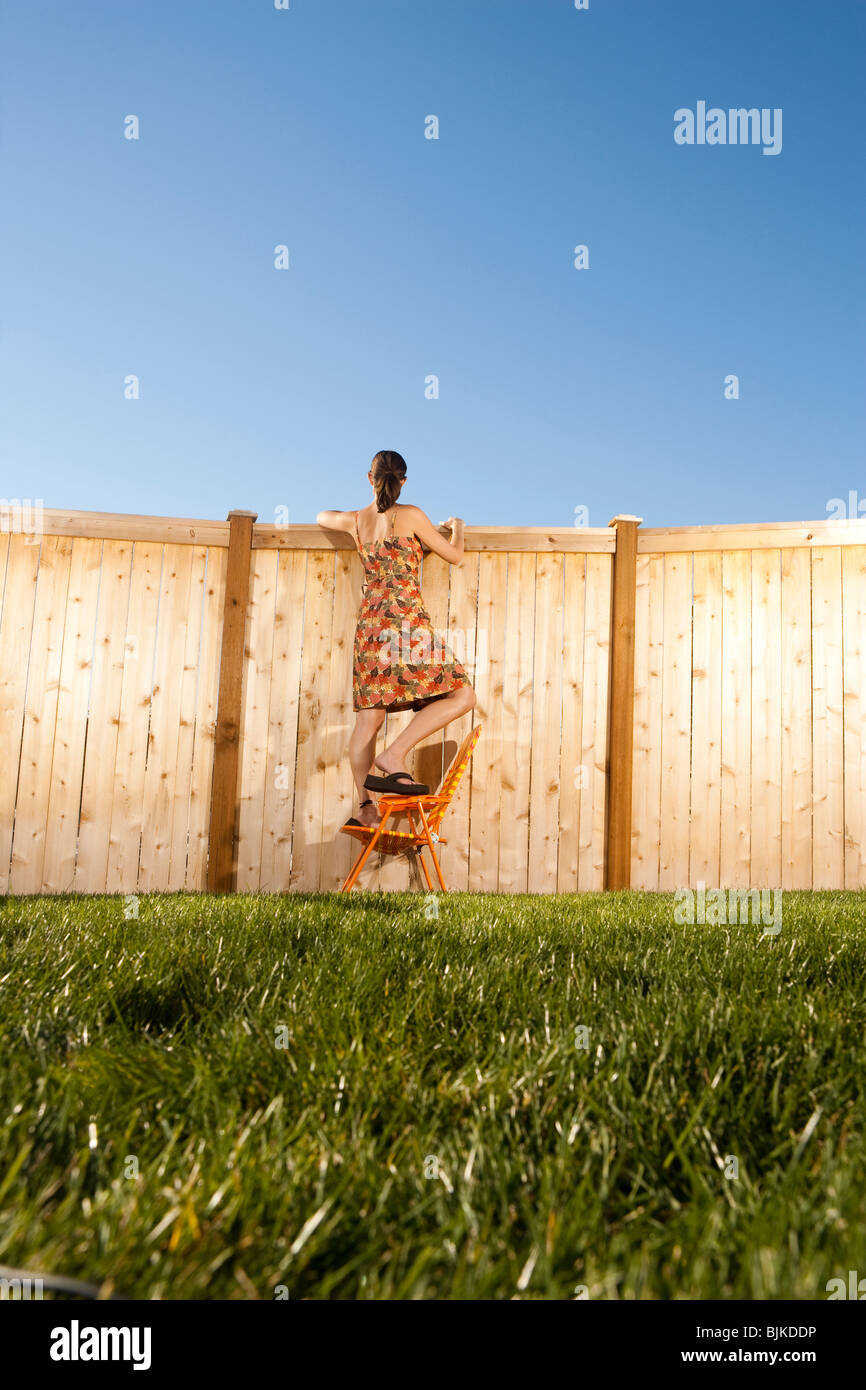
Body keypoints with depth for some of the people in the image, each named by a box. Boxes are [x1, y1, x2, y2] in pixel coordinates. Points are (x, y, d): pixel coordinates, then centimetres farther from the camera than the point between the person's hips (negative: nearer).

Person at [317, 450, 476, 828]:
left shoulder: (356, 520, 12)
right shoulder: (410, 515, -1)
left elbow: (322, 517, 35)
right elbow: (454, 556, 7)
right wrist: (457, 526, 27)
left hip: (369, 623, 6)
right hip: (407, 621, -6)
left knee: (368, 717, 5)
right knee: (461, 695, -2)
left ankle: (365, 804, 2)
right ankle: (394, 755, -15)